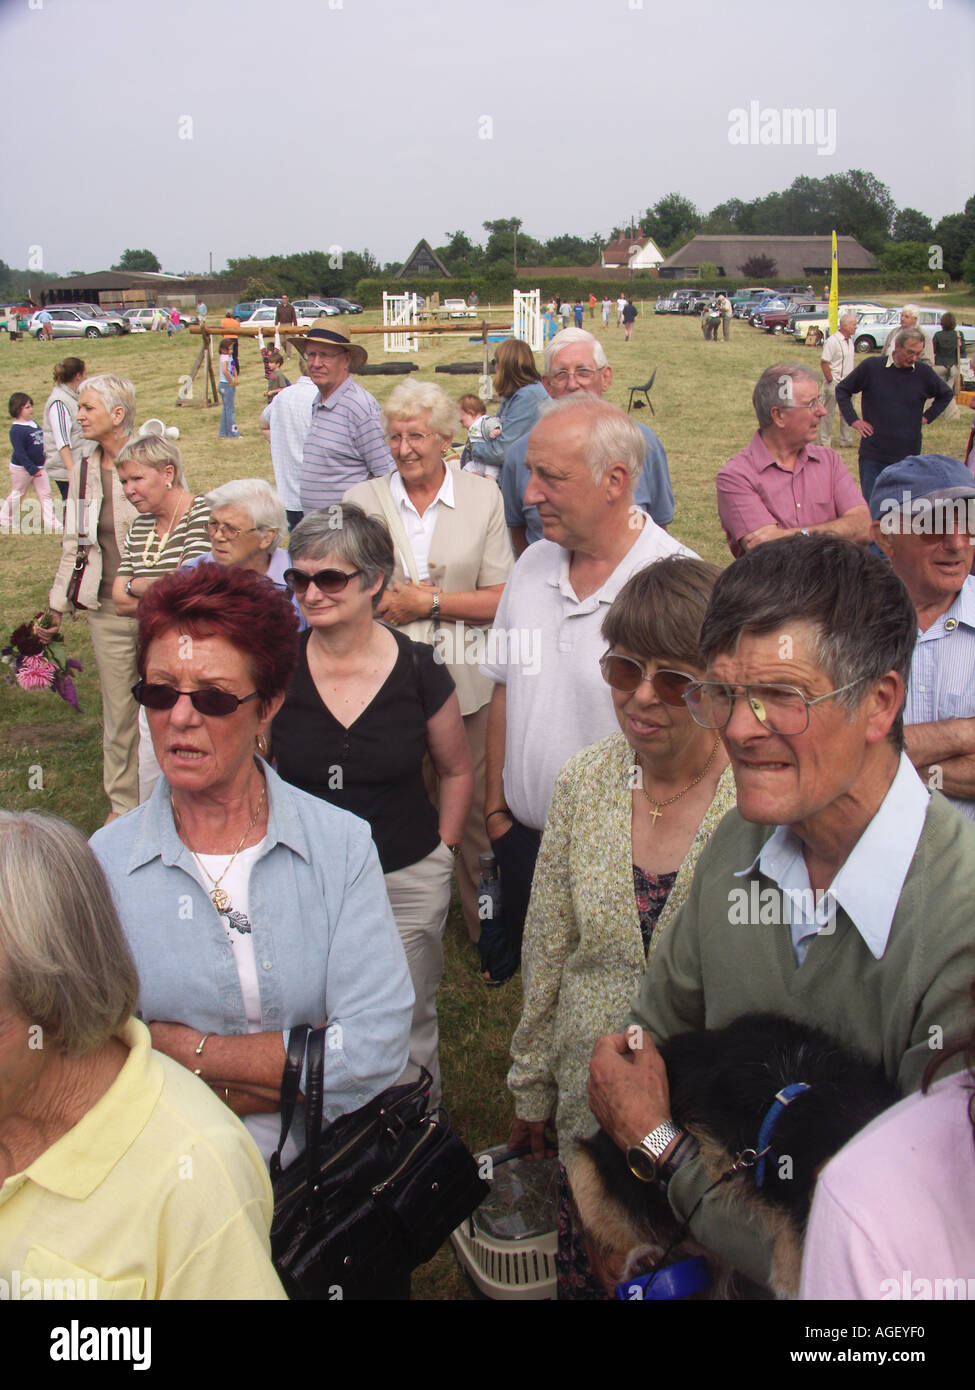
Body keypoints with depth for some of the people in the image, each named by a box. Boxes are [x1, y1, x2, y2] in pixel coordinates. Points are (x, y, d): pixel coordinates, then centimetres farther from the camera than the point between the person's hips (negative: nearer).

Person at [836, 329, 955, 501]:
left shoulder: (924, 372, 3)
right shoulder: (871, 366, -2)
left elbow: (946, 395, 22)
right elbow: (842, 390, 9)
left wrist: (927, 416, 9)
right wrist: (853, 420, 0)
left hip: (908, 455, 1)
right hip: (873, 454, -1)